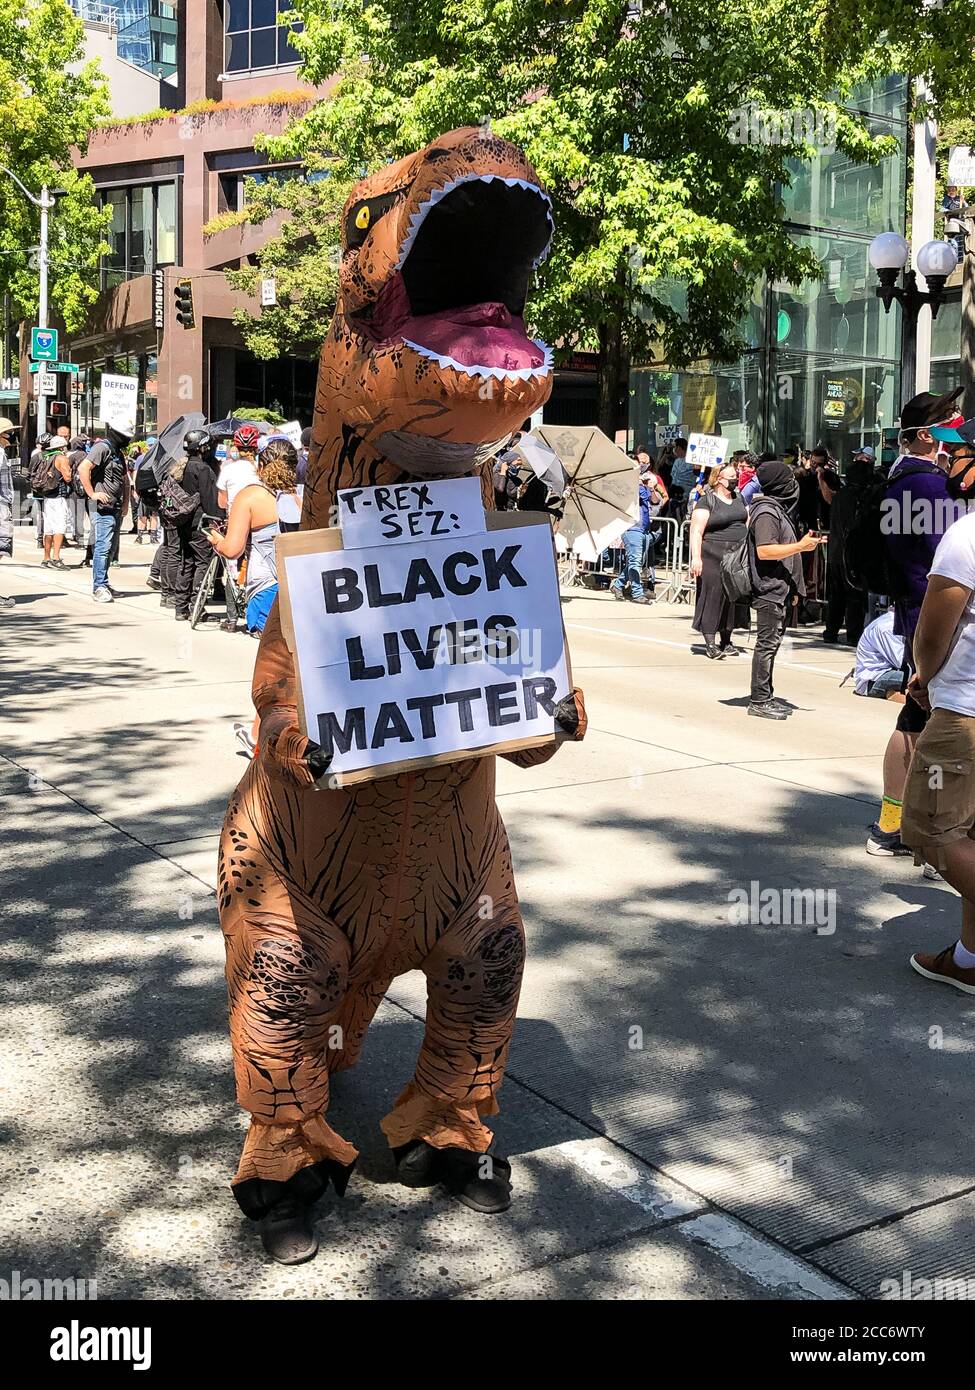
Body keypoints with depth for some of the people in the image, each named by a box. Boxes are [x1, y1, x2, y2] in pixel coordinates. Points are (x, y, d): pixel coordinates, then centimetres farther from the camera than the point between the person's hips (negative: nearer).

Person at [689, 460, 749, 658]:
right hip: (713, 557, -7)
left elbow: (748, 524, 23)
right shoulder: (706, 501, -6)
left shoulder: (739, 499, 16)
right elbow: (696, 531, -13)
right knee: (713, 595, -8)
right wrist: (696, 557, -21)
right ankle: (710, 643, -4)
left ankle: (726, 642, 17)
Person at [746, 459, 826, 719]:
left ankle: (765, 697, 19)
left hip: (780, 590, 11)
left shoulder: (778, 509, 18)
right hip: (770, 590, -11)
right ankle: (759, 700, -4)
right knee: (767, 643, -8)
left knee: (771, 643, 13)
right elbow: (764, 551, -24)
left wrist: (807, 543, 23)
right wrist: (801, 546, -23)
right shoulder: (766, 512, -15)